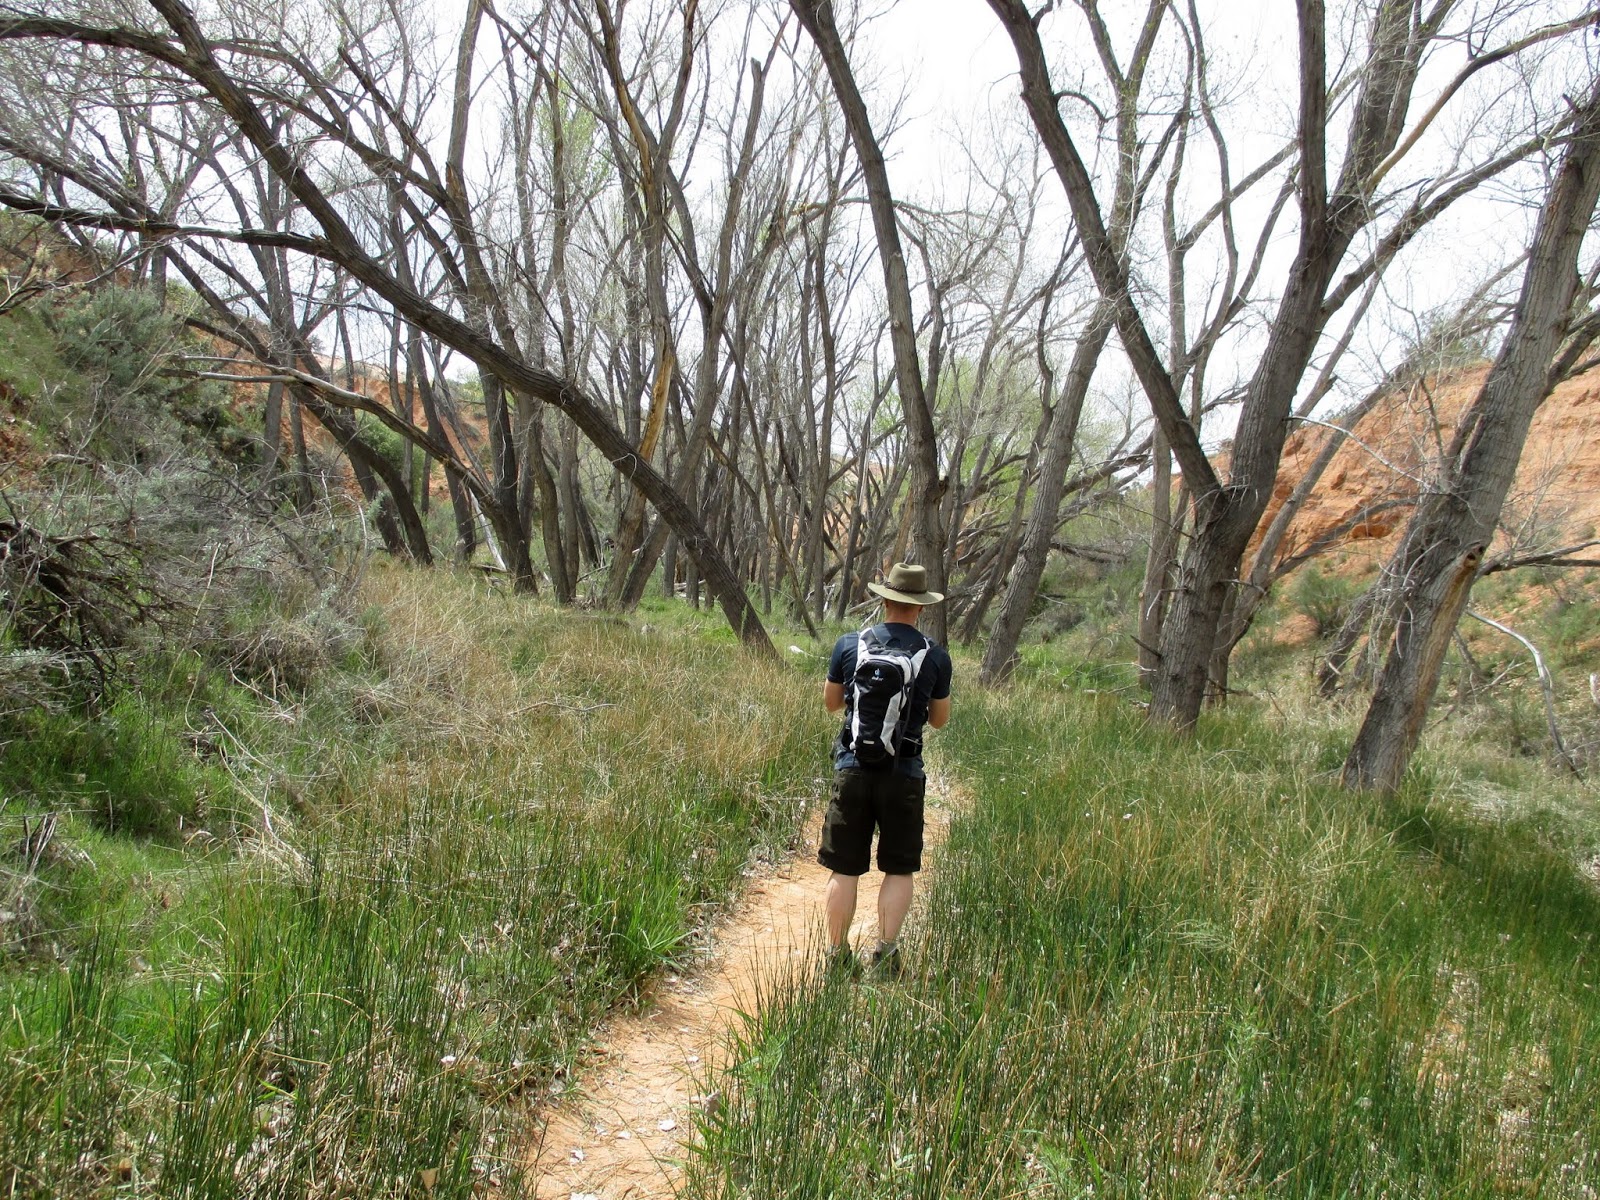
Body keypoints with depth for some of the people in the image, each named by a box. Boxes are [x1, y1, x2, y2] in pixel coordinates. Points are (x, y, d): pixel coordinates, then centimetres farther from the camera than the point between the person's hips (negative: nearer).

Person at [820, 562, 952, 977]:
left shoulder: (849, 645, -3)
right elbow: (939, 720, 8)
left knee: (844, 869, 9)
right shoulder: (936, 656, -3)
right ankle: (886, 952, 10)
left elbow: (831, 702, 11)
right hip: (904, 774, 0)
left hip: (853, 769, 1)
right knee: (898, 869, 12)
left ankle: (837, 955, 14)